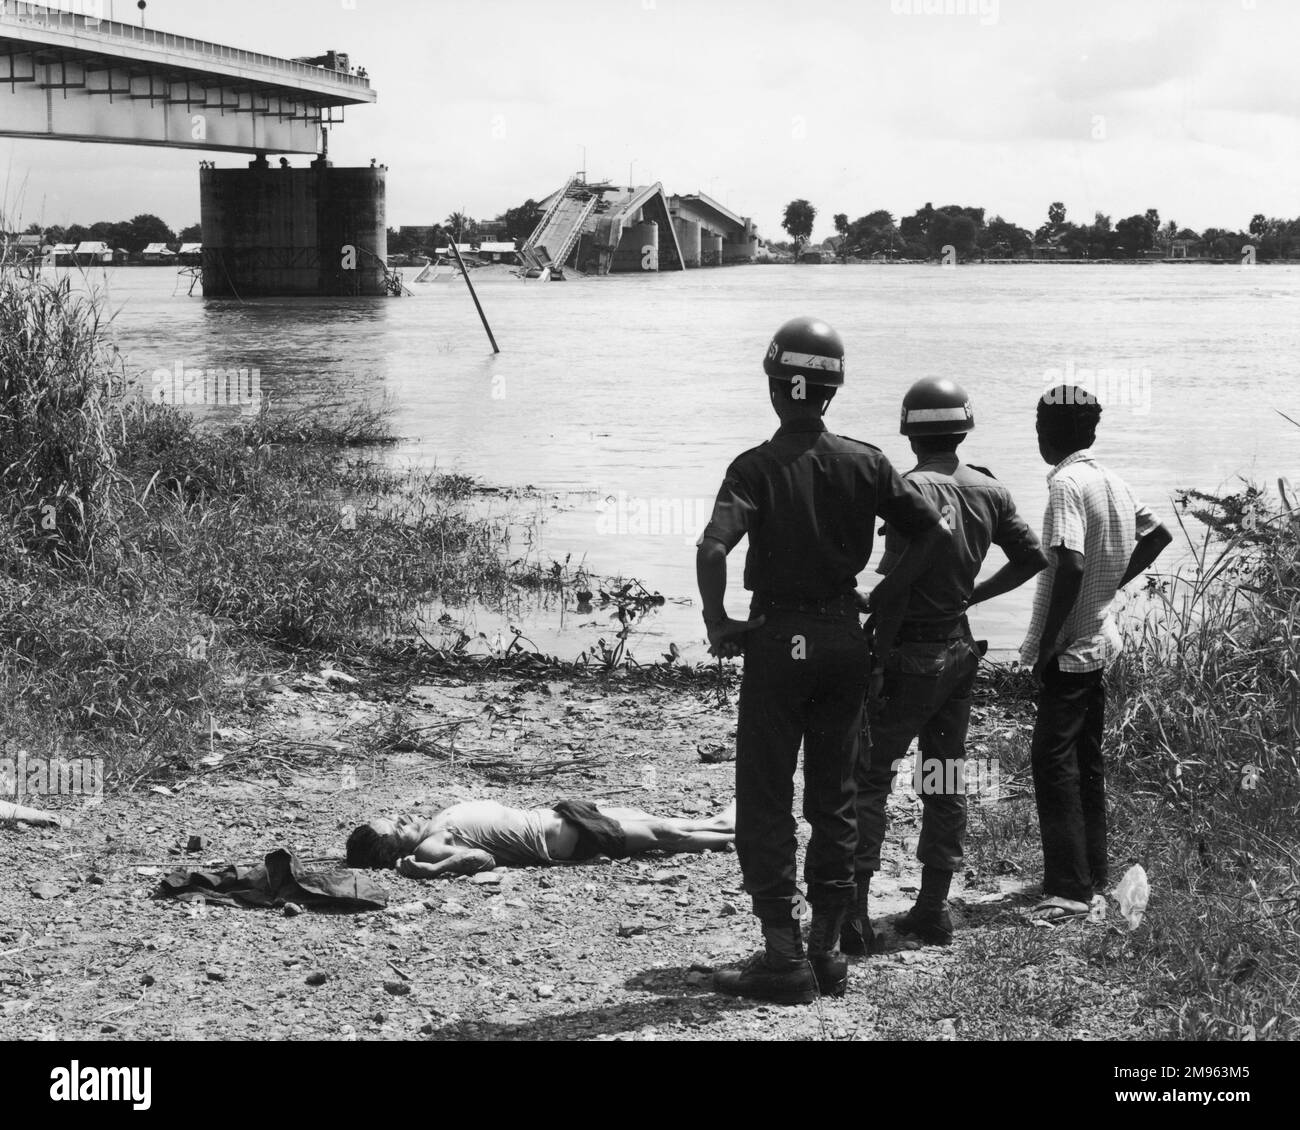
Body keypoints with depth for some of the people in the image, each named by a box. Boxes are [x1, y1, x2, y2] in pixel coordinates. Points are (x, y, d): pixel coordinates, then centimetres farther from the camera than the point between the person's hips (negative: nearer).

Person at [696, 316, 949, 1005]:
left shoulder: (757, 467, -12)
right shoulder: (864, 464, 0)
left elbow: (713, 548, -26)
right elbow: (933, 532, 3)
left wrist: (717, 624, -13)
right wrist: (882, 597, 9)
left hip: (777, 638, -4)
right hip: (844, 638, 4)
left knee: (766, 800, 3)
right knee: (834, 799, 13)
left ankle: (783, 956, 1)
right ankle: (827, 949, 17)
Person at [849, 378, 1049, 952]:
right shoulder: (989, 491, 3)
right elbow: (1033, 558, 12)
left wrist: (876, 659, -16)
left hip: (910, 654, -6)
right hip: (960, 647, 6)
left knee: (869, 776, -1)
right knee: (945, 780, 12)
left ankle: (854, 911, -7)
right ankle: (933, 909, 18)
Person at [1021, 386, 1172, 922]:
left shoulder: (1066, 484, -18)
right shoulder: (1111, 481, 9)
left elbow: (1069, 565, -26)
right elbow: (1158, 534, 20)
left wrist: (1045, 645, -21)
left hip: (1067, 650, -9)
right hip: (1100, 642, 9)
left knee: (1053, 762, -7)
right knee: (1087, 761, 15)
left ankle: (1068, 889, -9)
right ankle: (1093, 876, 23)